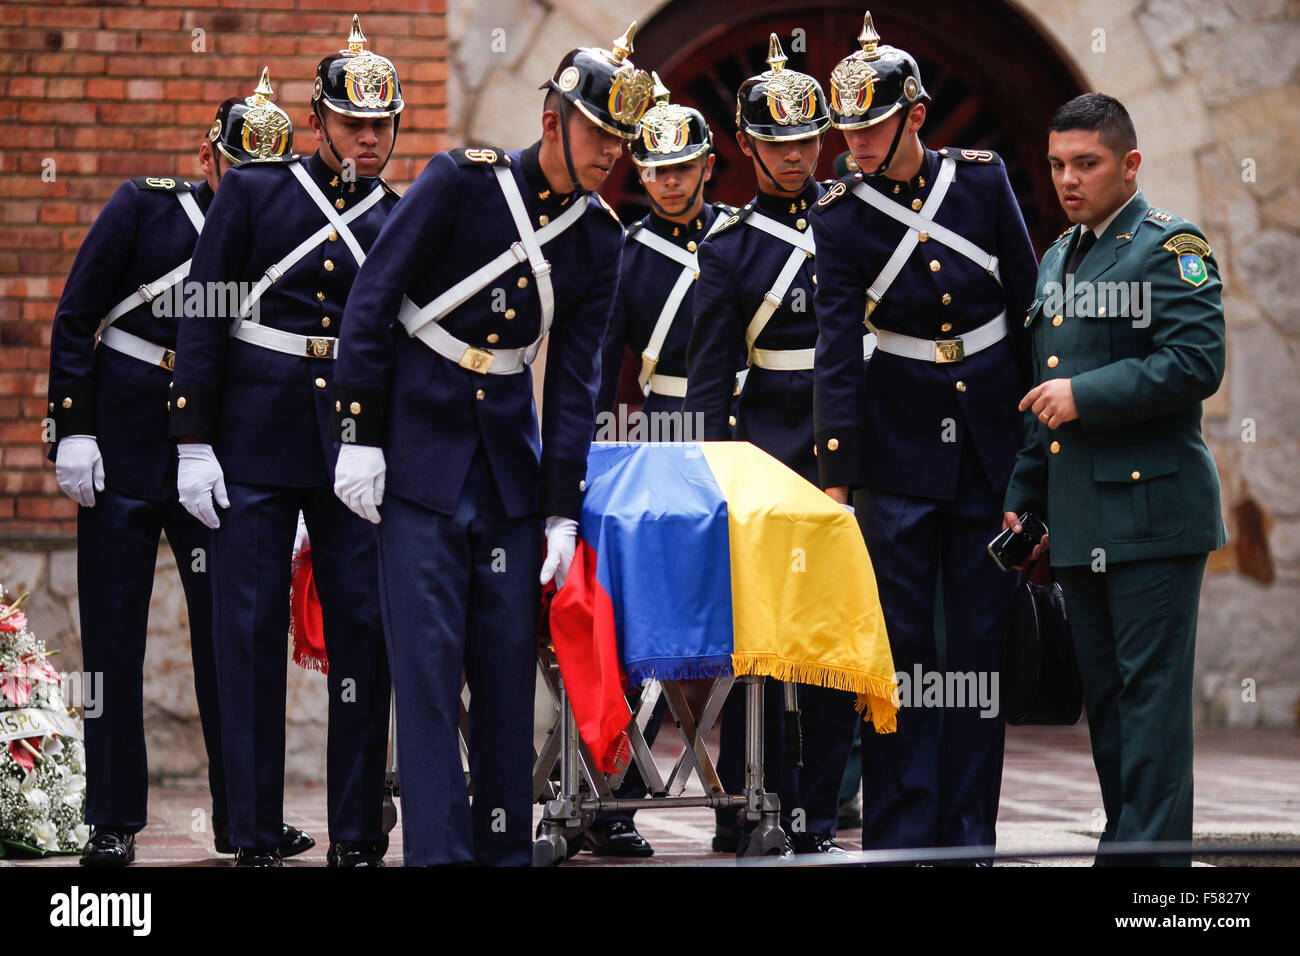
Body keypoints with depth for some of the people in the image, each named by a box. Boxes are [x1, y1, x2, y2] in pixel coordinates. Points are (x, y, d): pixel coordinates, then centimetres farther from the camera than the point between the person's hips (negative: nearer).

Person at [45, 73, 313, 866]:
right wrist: (73, 430, -9)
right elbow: (76, 318, -1)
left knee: (228, 632, 2)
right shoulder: (145, 207, -1)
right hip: (123, 447, -2)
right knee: (114, 637, 1)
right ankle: (114, 821, 7)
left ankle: (242, 815, 10)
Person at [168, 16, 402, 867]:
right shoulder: (253, 192, 4)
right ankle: (256, 837, 4)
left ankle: (358, 836, 8)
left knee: (363, 628, 0)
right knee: (251, 629, -2)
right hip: (256, 437, -2)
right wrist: (194, 444, -5)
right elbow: (204, 320, 1)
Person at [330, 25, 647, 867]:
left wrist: (563, 512, -2)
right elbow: (372, 302, -9)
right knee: (429, 655, -9)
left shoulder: (600, 238, 2)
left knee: (509, 657, 5)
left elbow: (576, 377, 3)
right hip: (420, 451, -4)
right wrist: (360, 439, -11)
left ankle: (507, 847, 12)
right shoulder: (463, 181, -11)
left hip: (511, 461, 4)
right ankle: (438, 850, -9)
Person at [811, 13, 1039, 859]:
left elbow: (1031, 305, 6)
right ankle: (900, 837, 2)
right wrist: (835, 475, -16)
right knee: (900, 643, -2)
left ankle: (966, 836, 8)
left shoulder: (983, 178, -1)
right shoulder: (841, 218, -5)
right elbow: (838, 348, -10)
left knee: (982, 639, 3)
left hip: (994, 432, 1)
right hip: (902, 440, -1)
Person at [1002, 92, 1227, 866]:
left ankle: (1153, 850, -9)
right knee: (1104, 693, 11)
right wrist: (1024, 498, 20)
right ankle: (1123, 840, 17)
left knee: (1150, 688, -8)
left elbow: (1198, 361, -17)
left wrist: (1084, 394, -17)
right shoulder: (1058, 258, 19)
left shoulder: (1172, 246, -5)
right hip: (1078, 522, 8)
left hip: (1150, 508, -8)